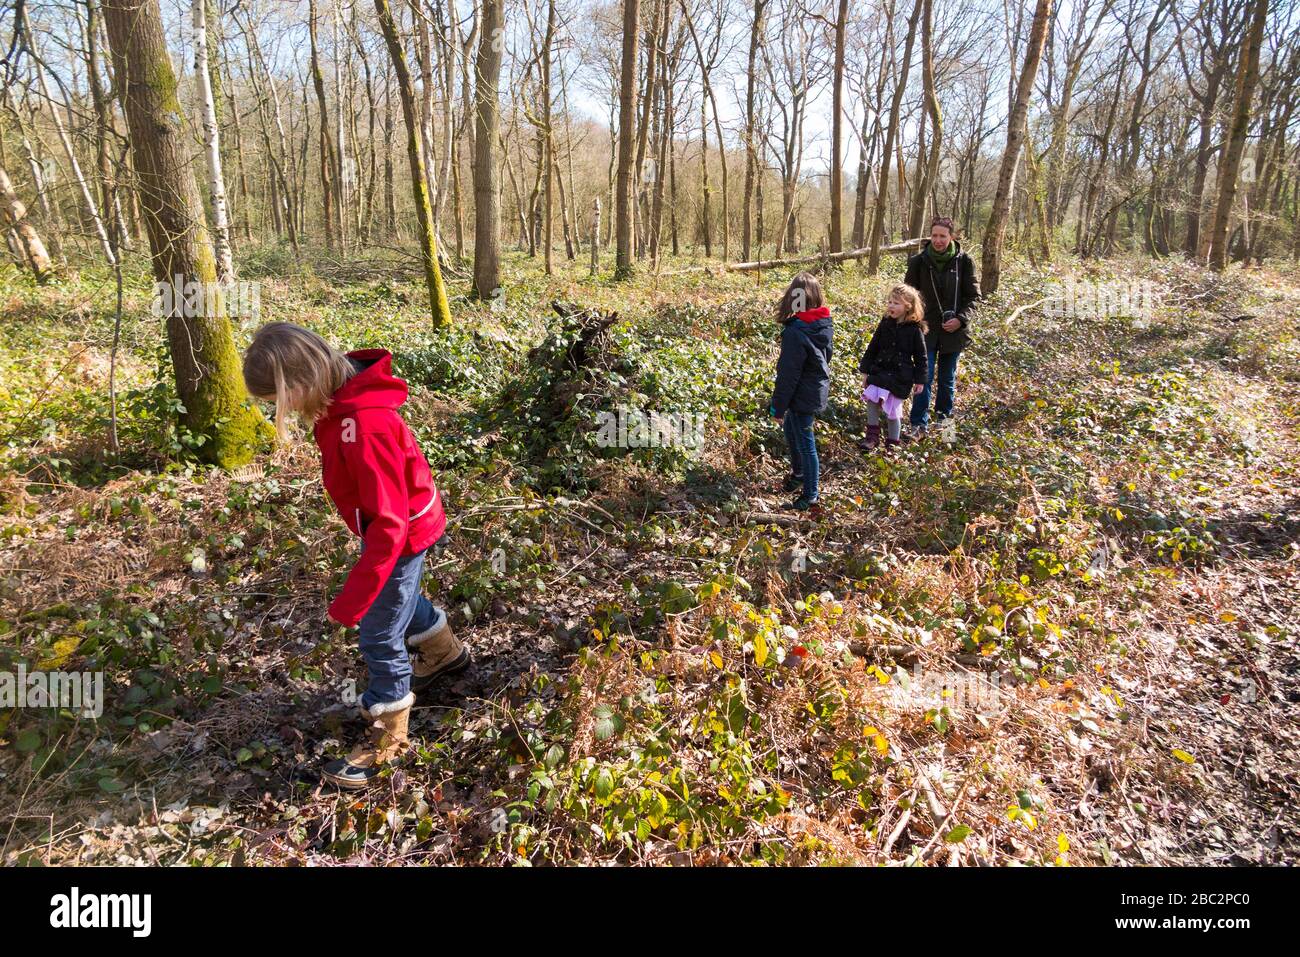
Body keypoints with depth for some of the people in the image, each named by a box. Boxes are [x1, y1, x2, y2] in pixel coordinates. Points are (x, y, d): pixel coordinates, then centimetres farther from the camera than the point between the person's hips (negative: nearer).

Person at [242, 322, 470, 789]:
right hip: (385, 522, 9)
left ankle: (388, 736, 26)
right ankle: (445, 652, 58)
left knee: (378, 635, 5)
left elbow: (389, 523, -34)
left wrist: (354, 598, -29)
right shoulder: (340, 399, -7)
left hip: (402, 534, -9)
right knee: (397, 597, 31)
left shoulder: (365, 427, -37)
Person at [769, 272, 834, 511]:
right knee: (791, 430, 28)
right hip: (818, 390, 9)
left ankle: (810, 495, 18)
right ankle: (798, 473, 48)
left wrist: (778, 408, -13)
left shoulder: (795, 333, -27)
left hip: (803, 397, -9)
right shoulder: (824, 325, -1)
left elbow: (788, 375, -23)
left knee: (805, 444, 4)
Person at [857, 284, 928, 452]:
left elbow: (920, 357, -2)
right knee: (872, 400, -11)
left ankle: (892, 443, 20)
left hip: (901, 376, -3)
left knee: (893, 409, 2)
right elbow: (872, 348, 8)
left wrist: (920, 380, -2)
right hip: (880, 371, 3)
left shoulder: (915, 329, -7)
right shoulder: (885, 323, 2)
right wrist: (865, 371, 6)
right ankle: (872, 436, 5)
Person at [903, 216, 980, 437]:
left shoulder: (964, 261, -5)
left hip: (953, 330, 1)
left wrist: (961, 319, -13)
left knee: (947, 378, 12)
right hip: (927, 329, -1)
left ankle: (943, 417, 29)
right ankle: (919, 424, 0)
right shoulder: (919, 261, -5)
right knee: (924, 378, -6)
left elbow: (973, 296, 1)